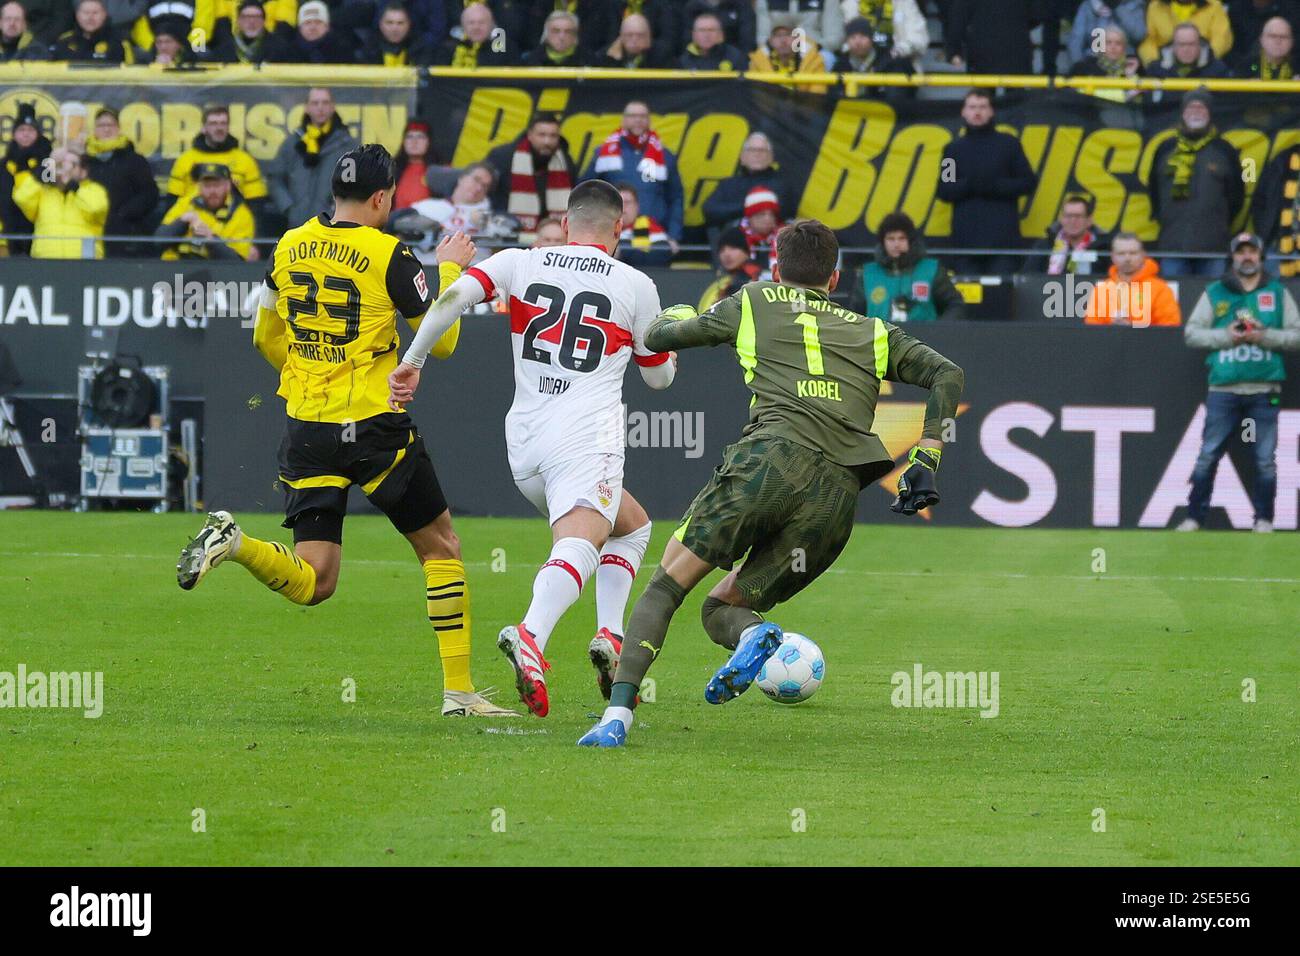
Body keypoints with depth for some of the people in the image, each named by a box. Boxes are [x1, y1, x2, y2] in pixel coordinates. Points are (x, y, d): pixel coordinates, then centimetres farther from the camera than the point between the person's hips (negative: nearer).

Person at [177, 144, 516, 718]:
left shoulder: (290, 247, 6)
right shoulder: (388, 256, -10)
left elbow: (266, 339, 18)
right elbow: (441, 341, -3)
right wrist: (449, 271, 12)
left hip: (306, 431, 4)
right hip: (375, 430, -4)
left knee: (311, 583, 5)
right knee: (441, 547, 14)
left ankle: (235, 542, -22)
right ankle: (458, 690, 12)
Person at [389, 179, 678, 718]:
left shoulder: (521, 264, 10)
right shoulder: (637, 286, 6)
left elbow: (454, 296, -7)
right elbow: (659, 376, 18)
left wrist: (411, 361, -2)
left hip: (524, 442, 5)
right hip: (588, 441, -5)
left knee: (633, 527, 25)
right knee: (579, 544, -23)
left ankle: (609, 637, 8)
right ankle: (530, 637, -52)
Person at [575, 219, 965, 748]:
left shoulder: (756, 302, 22)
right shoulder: (873, 333, 29)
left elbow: (658, 336, 29)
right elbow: (947, 375, 18)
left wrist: (679, 313, 51)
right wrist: (924, 461, 16)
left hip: (772, 457, -3)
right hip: (839, 493, 3)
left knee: (665, 587, 4)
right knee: (720, 607, 17)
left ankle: (618, 712, -18)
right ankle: (750, 634, -21)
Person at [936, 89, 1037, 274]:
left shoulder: (1009, 144, 10)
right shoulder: (954, 149, 15)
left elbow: (1029, 182, 5)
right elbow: (944, 191, 8)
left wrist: (996, 186, -11)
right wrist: (968, 185, -12)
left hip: (1003, 237, -1)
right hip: (966, 237, 1)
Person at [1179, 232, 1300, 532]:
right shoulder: (1215, 293, 10)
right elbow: (1192, 332, 5)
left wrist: (1265, 336, -11)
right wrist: (1226, 336, -10)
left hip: (1264, 391, 0)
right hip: (1223, 389, 0)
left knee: (1266, 459, 0)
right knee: (1208, 456, -2)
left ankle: (1264, 519, 9)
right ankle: (1194, 516, 3)